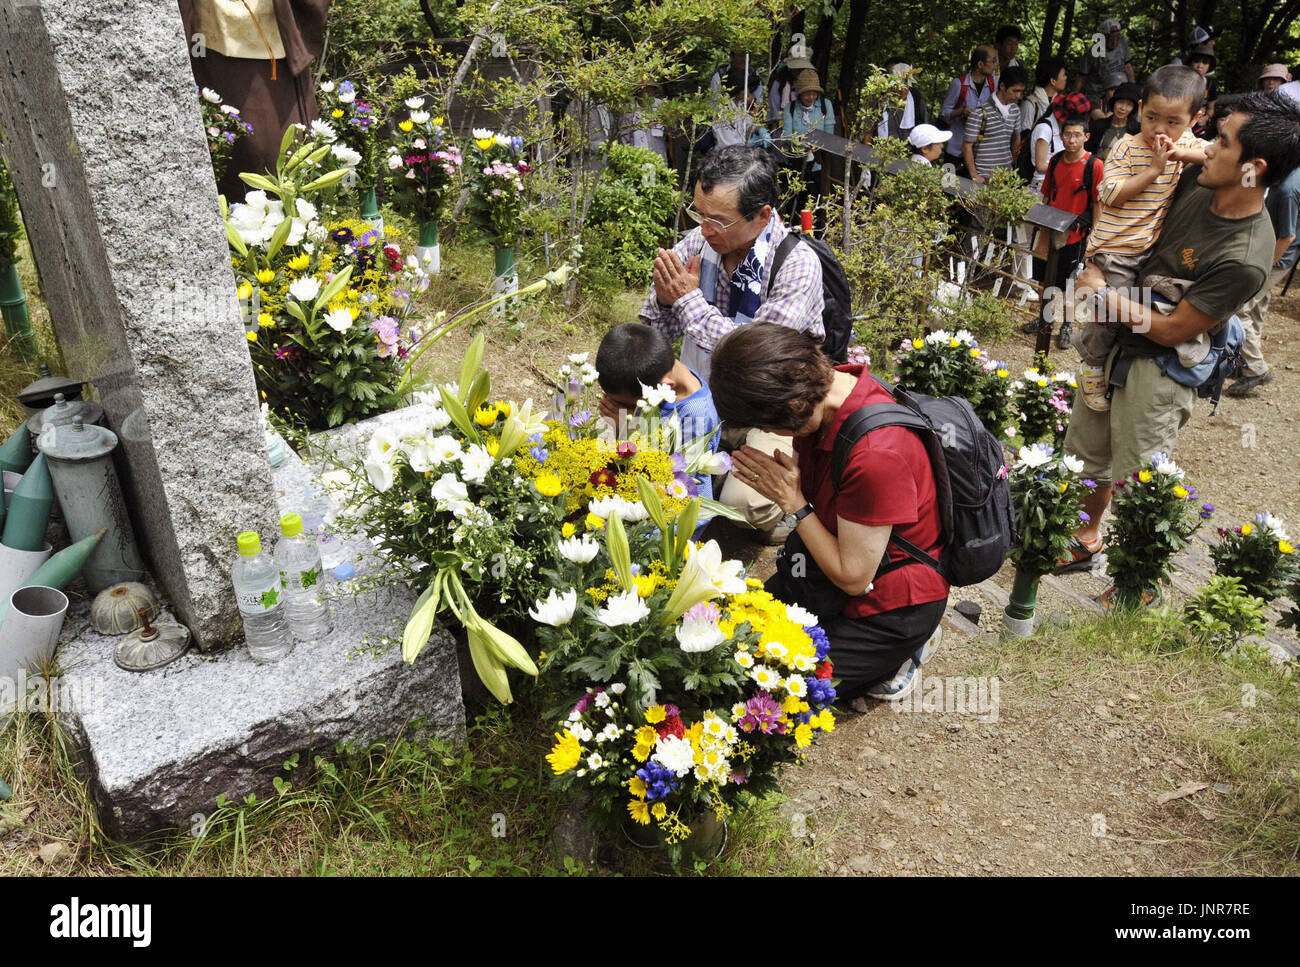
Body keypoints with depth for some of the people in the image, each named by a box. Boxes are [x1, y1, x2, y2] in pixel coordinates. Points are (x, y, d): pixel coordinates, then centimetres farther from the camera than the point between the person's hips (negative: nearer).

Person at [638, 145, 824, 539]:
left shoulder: (797, 264, -20)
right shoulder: (697, 242, -5)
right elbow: (655, 333, 5)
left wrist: (689, 300, -21)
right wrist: (664, 299, -19)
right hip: (700, 401, 6)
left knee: (745, 505, -27)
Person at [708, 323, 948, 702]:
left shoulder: (876, 455, -38)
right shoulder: (828, 384, -14)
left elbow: (853, 578, -26)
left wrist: (791, 501, -23)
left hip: (891, 599, -8)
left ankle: (901, 649, 10)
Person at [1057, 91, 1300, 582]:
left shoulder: (1244, 260, -28)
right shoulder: (1195, 182, -8)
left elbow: (1171, 330, -23)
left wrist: (1102, 291, -16)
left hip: (1158, 370, -8)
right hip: (1116, 342, 8)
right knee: (1088, 451, 22)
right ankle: (1085, 540, 43)